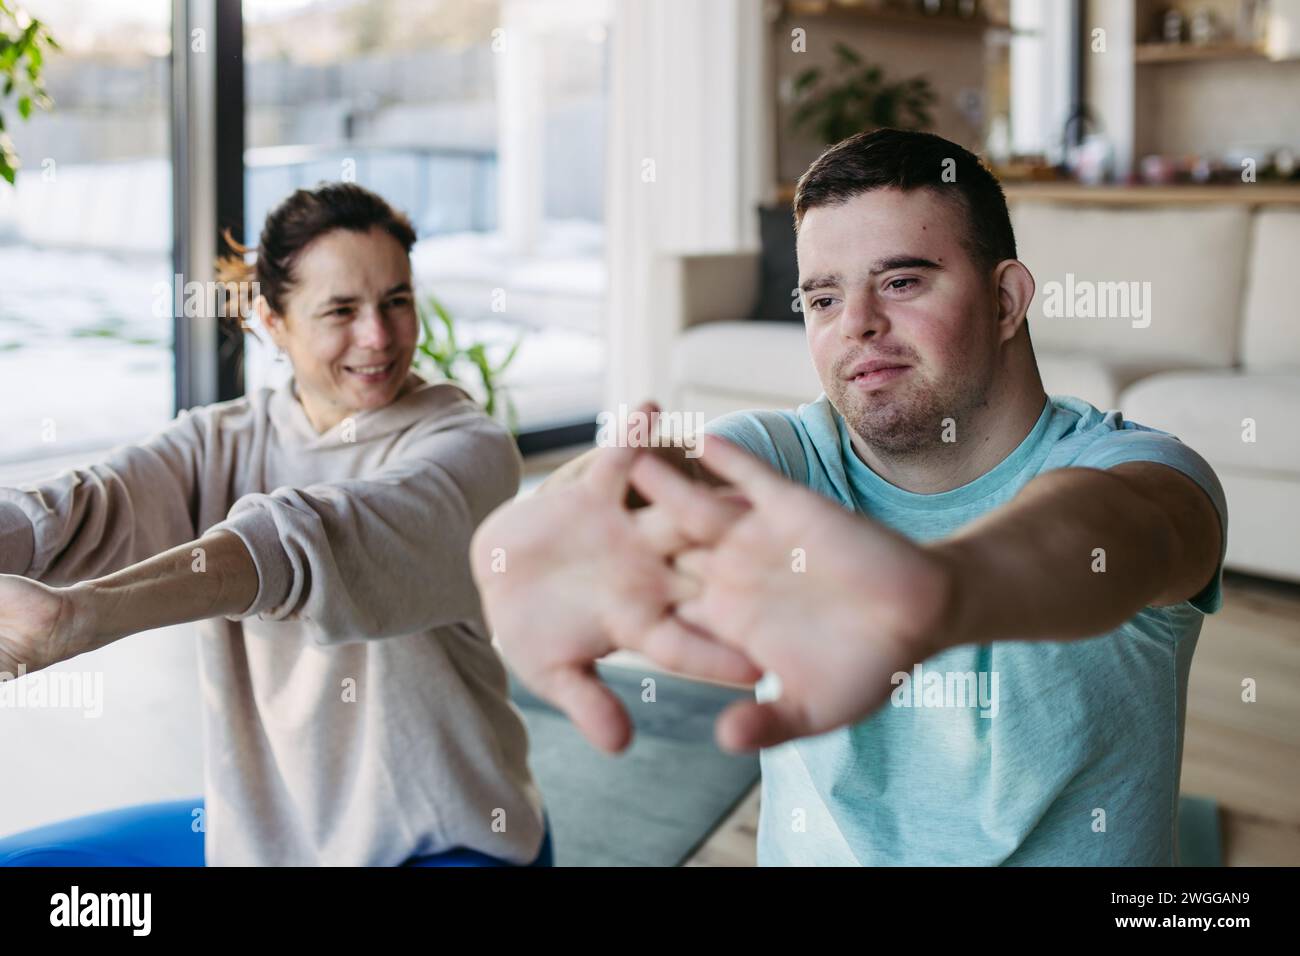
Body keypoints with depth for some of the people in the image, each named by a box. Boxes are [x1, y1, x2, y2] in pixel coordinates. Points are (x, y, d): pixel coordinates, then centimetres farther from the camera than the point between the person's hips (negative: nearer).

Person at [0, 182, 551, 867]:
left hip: (445, 840, -5)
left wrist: (78, 616, -48)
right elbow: (85, 508, -18)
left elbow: (323, 539, -34)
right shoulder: (222, 443, 1)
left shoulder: (467, 448, -16)